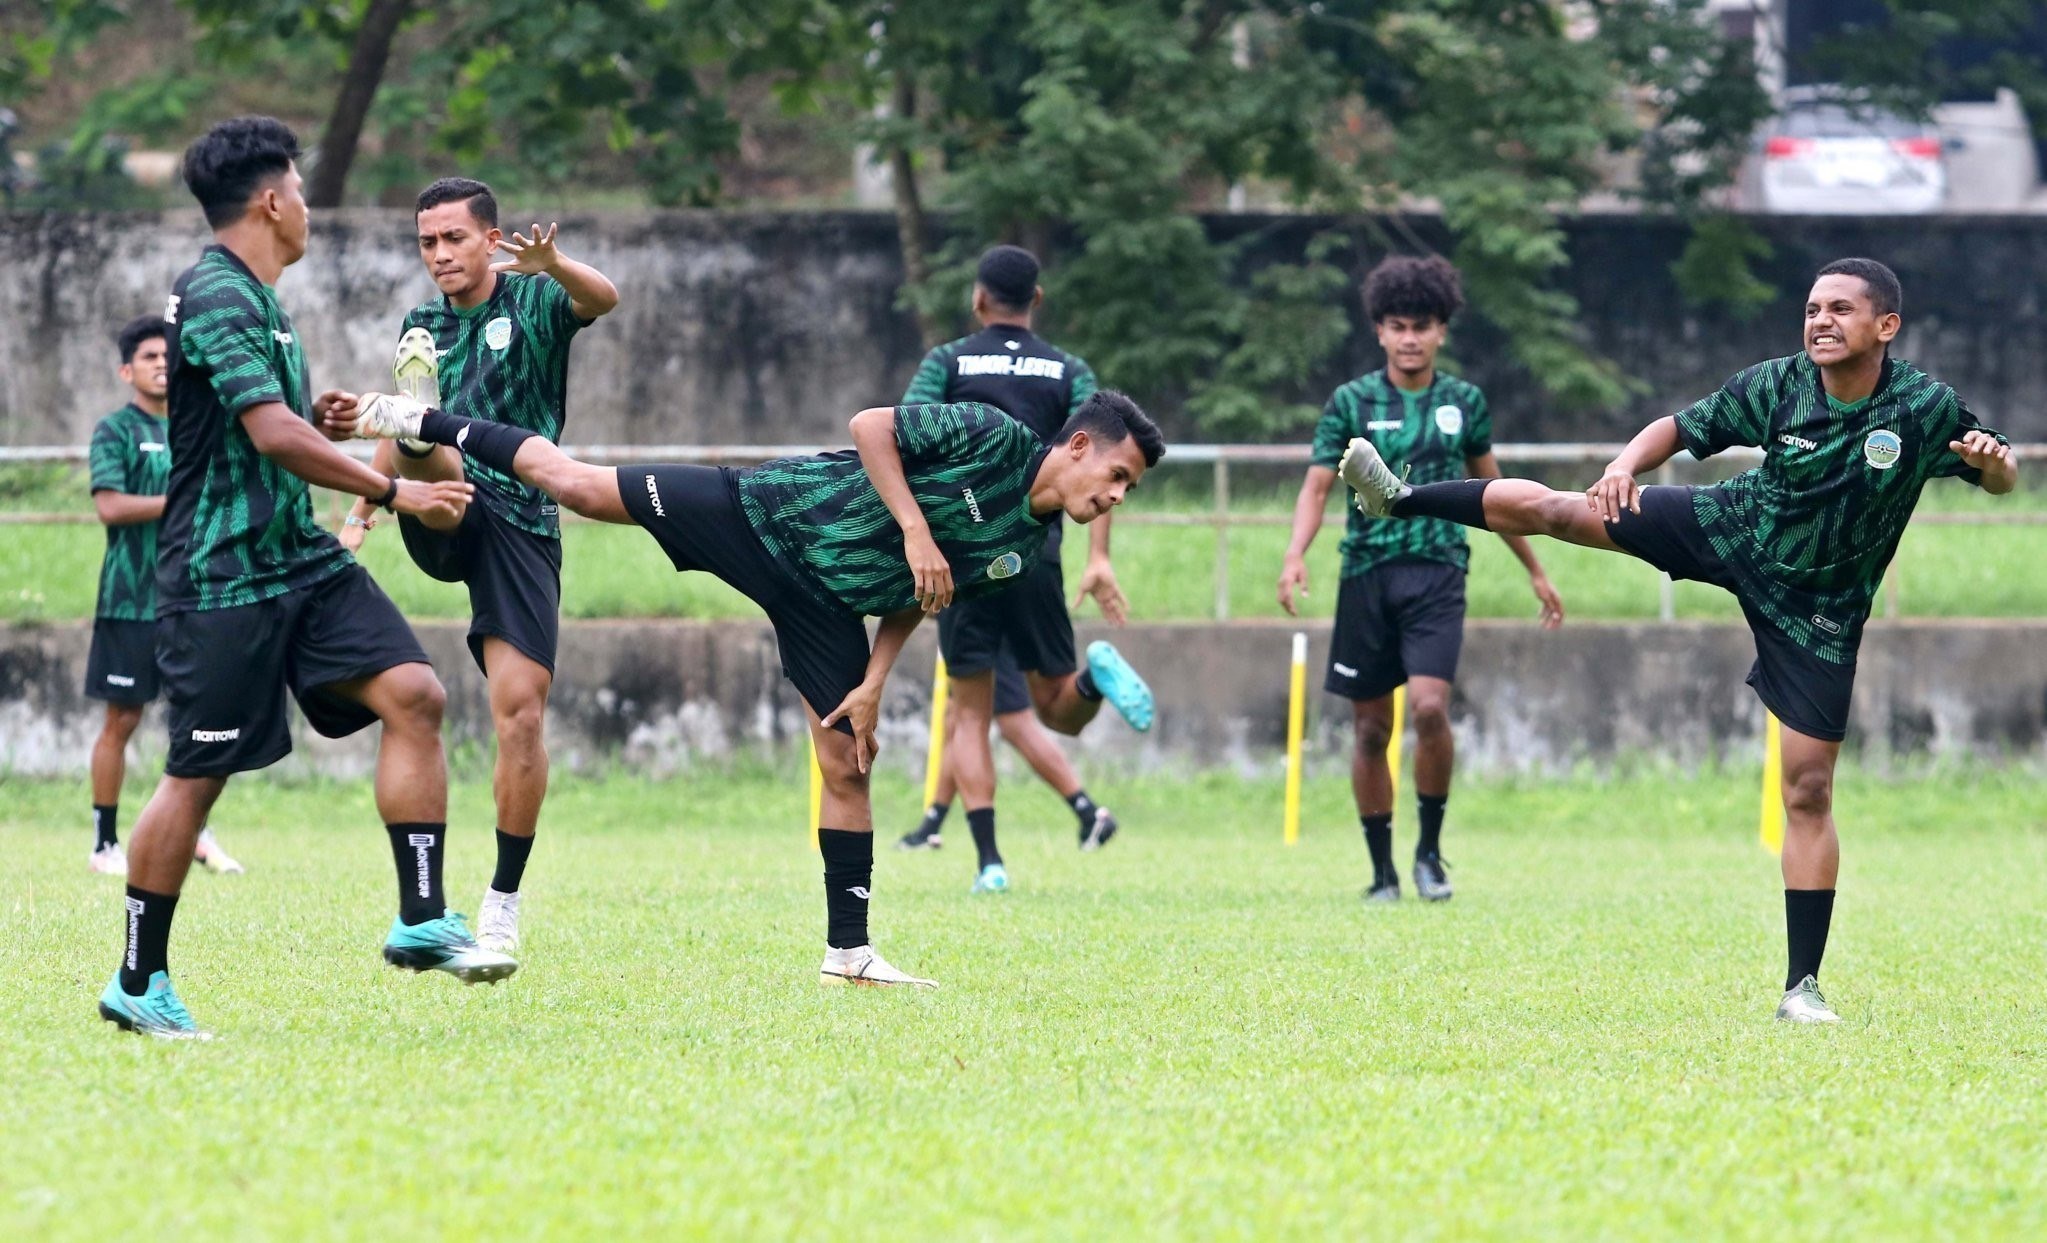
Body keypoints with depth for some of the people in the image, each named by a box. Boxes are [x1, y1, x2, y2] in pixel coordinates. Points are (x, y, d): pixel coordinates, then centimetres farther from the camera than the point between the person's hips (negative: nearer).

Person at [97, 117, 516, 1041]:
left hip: (299, 559, 9)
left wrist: (318, 422, 7)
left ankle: (420, 920, -7)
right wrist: (394, 491, -19)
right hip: (222, 575, -9)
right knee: (198, 774, -3)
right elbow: (271, 434, -24)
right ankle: (137, 982, 9)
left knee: (413, 693, -8)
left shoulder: (252, 300, 16)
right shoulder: (217, 298, -16)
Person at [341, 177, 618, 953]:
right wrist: (363, 509, 24)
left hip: (521, 524, -3)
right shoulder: (421, 328, 16)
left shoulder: (534, 303, 1)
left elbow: (601, 299, -23)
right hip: (444, 519, 3)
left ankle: (504, 900, 3)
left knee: (521, 713, -9)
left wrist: (552, 265, -43)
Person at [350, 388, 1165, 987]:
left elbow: (914, 600, 9)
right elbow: (871, 426, -19)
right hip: (762, 517, -5)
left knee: (846, 763, 1)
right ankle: (432, 426, 11)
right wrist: (916, 530, -26)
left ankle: (847, 952, 8)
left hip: (827, 608, 5)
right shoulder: (993, 439, -18)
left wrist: (873, 684, 0)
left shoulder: (1026, 547, 1)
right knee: (573, 483, -8)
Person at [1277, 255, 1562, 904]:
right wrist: (1296, 555, -20)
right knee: (1370, 728, 3)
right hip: (1368, 574, 0)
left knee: (1429, 708, -19)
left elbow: (1489, 490, 20)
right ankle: (1382, 870, 14)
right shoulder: (1351, 402, 2)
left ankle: (1430, 850, -1)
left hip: (1439, 571, 0)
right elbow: (1317, 486, -1)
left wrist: (1536, 571, 25)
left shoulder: (1464, 402, 8)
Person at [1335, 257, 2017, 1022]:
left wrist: (1993, 461, -31)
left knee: (1809, 790, -4)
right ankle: (1400, 500, 21)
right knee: (1544, 508, -3)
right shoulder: (1775, 387, -16)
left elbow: (2003, 479, -6)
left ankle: (1802, 986, 2)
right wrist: (1628, 463, -24)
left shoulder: (1926, 408, -20)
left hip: (1819, 609, -2)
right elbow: (1681, 429, -3)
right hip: (1735, 530, 2)